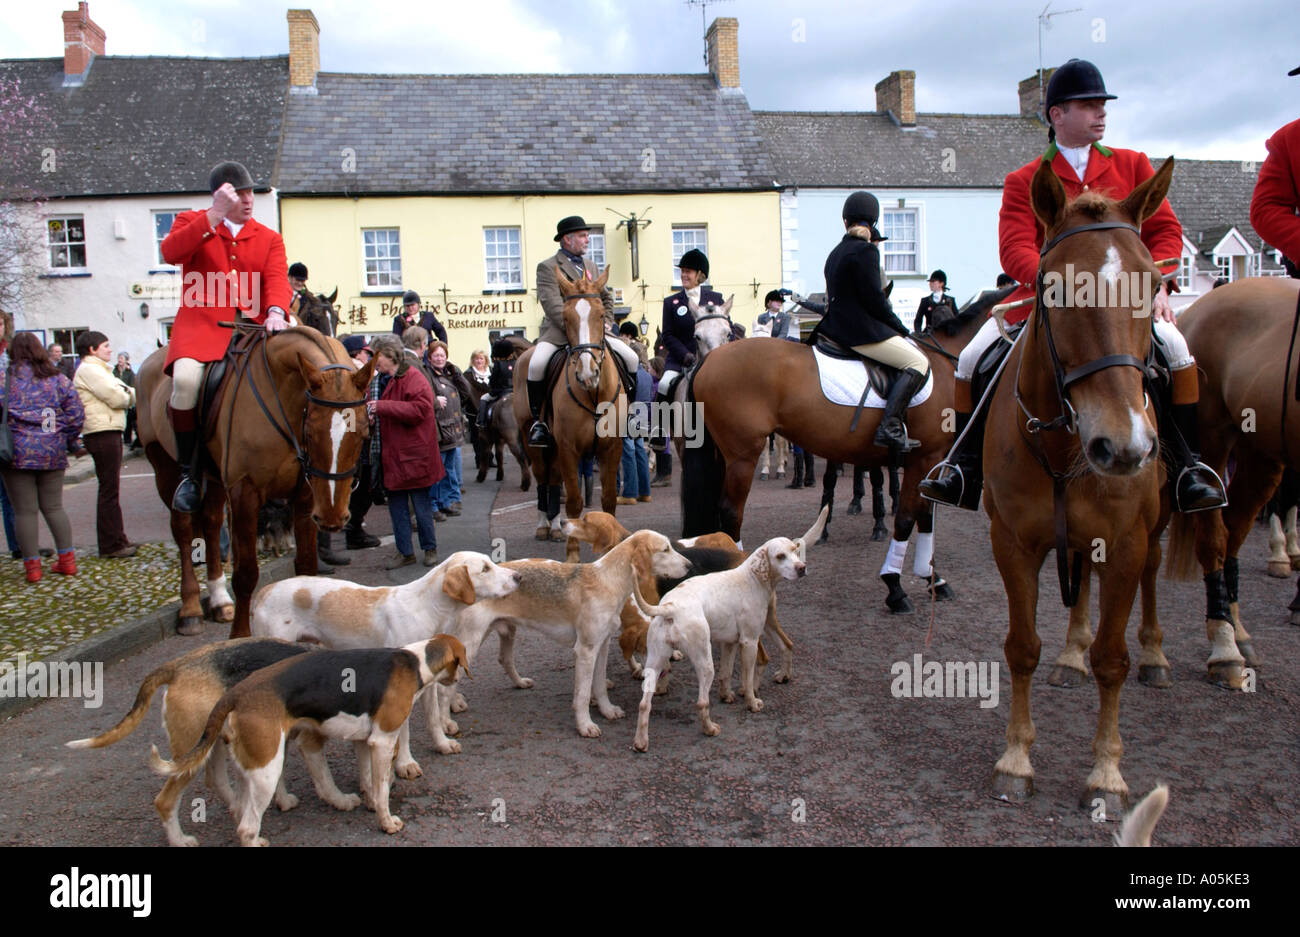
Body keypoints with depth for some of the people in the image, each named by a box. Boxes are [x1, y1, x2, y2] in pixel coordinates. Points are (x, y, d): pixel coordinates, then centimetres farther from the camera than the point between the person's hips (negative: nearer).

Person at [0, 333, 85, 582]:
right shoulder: (58, 378, 4)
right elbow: (76, 413, 2)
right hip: (53, 453, 3)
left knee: (24, 511, 4)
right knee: (53, 507, 13)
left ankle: (32, 565, 8)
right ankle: (67, 559, 13)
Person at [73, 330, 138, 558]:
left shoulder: (98, 369, 22)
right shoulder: (89, 369, -11)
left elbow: (123, 393, 18)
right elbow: (117, 398, -17)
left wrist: (132, 393, -2)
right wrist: (134, 395, 1)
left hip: (108, 433, 11)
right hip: (102, 433, -11)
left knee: (110, 488, 15)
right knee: (109, 490, -7)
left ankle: (115, 539, 23)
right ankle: (111, 544, -2)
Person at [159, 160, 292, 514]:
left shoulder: (270, 239, 18)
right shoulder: (192, 222, 14)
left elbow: (277, 280, 1)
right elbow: (171, 252, -7)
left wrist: (275, 312, -22)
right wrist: (215, 216, -12)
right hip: (200, 327, -2)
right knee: (186, 378, -31)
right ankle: (187, 471, -12)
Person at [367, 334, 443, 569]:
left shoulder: (412, 377, -13)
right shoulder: (388, 380, 14)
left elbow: (419, 409, -24)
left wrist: (382, 407, -23)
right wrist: (373, 411, 3)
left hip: (413, 453, -9)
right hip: (394, 453, 9)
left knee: (421, 503, 2)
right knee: (396, 505, 10)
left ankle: (430, 548, 18)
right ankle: (405, 553, 19)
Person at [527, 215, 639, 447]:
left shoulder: (592, 266, 21)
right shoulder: (548, 267, -1)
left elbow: (607, 298, 26)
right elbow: (552, 305, -13)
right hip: (557, 331, -5)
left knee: (631, 358, -7)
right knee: (536, 364, -33)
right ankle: (538, 421, -16)